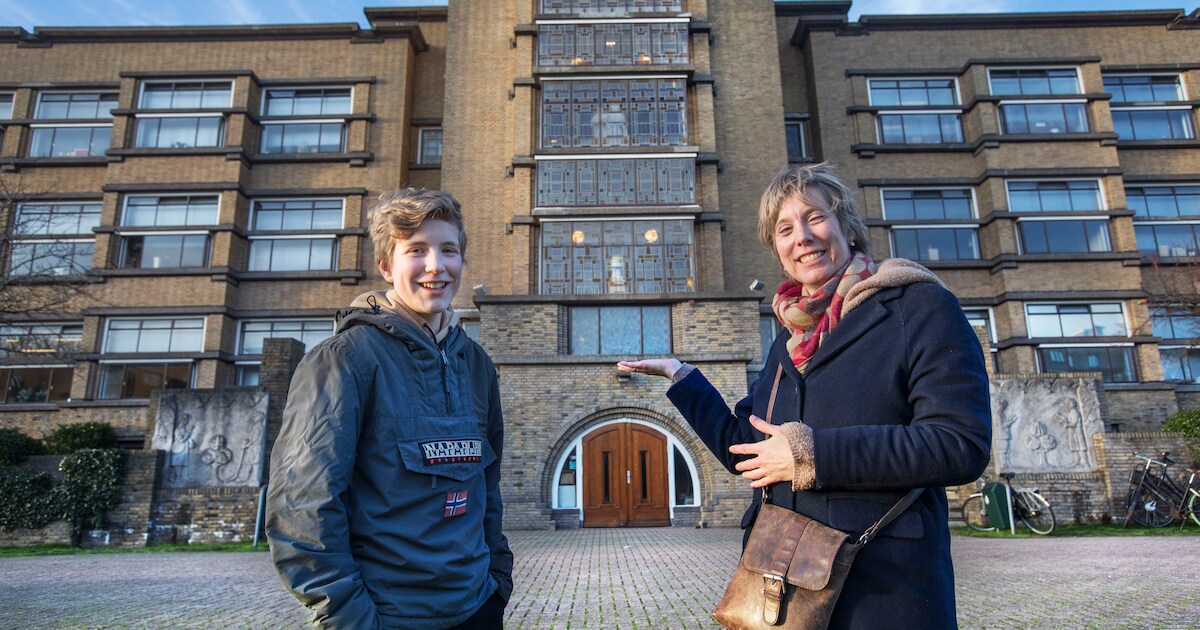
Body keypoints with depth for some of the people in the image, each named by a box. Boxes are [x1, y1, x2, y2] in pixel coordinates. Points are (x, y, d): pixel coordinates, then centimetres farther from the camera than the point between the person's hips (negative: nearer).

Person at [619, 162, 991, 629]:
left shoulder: (918, 305, -7)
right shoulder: (788, 339, 12)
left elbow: (962, 444, -17)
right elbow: (746, 452, 14)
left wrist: (812, 453, -19)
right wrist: (680, 377, 12)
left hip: (883, 587, -6)